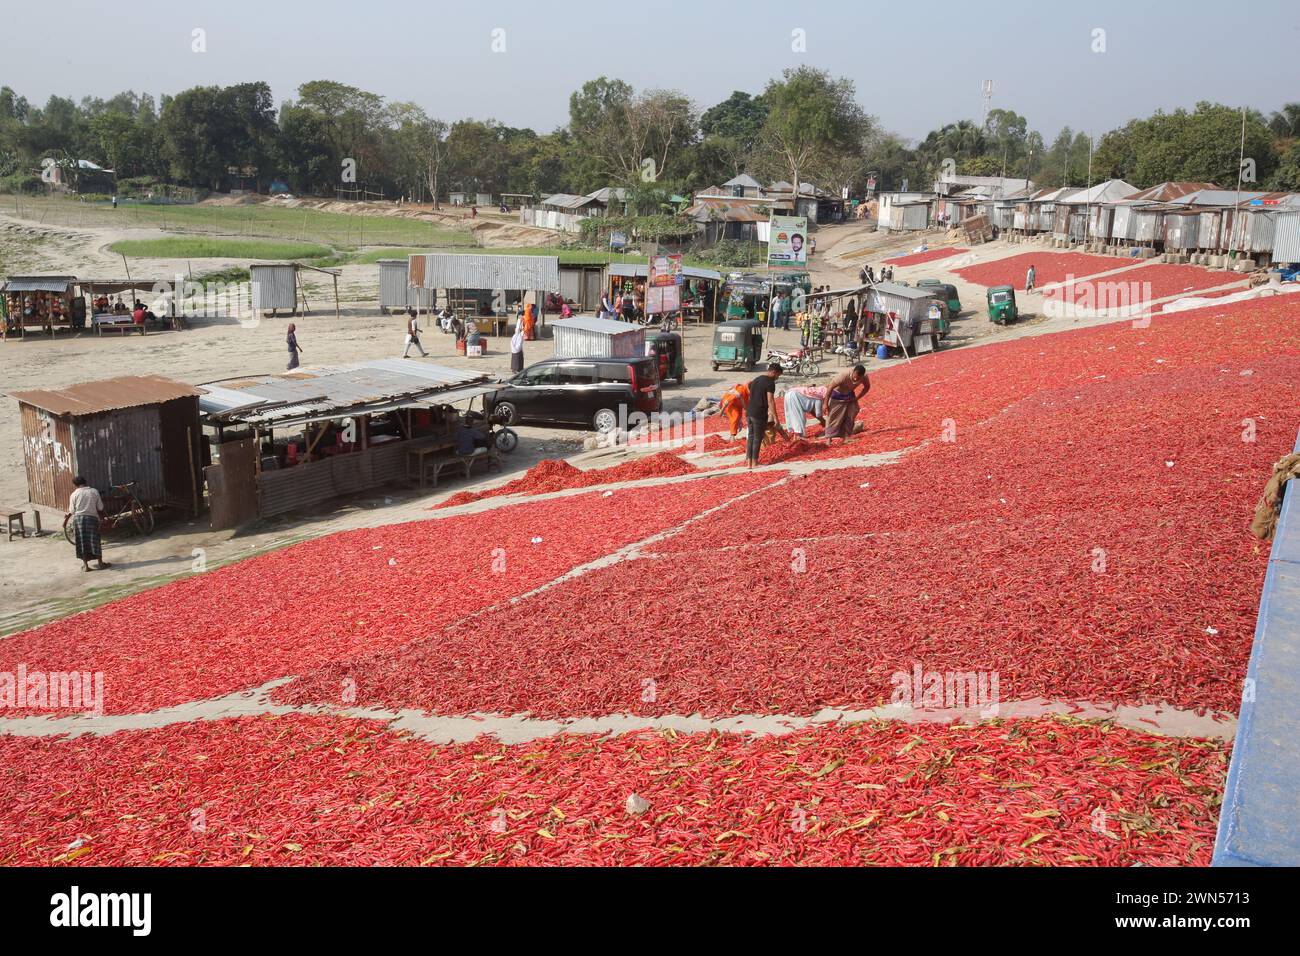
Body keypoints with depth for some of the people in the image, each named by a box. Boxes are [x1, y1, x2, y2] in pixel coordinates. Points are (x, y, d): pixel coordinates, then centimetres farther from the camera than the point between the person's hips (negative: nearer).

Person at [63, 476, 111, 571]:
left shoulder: (74, 494, -1)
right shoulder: (94, 492, 3)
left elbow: (72, 511, 1)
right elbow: (100, 509, 4)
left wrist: (66, 518, 20)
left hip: (78, 518, 0)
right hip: (92, 518, 0)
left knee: (82, 542, 5)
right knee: (94, 541, 7)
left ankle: (85, 565, 4)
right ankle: (100, 563, 9)